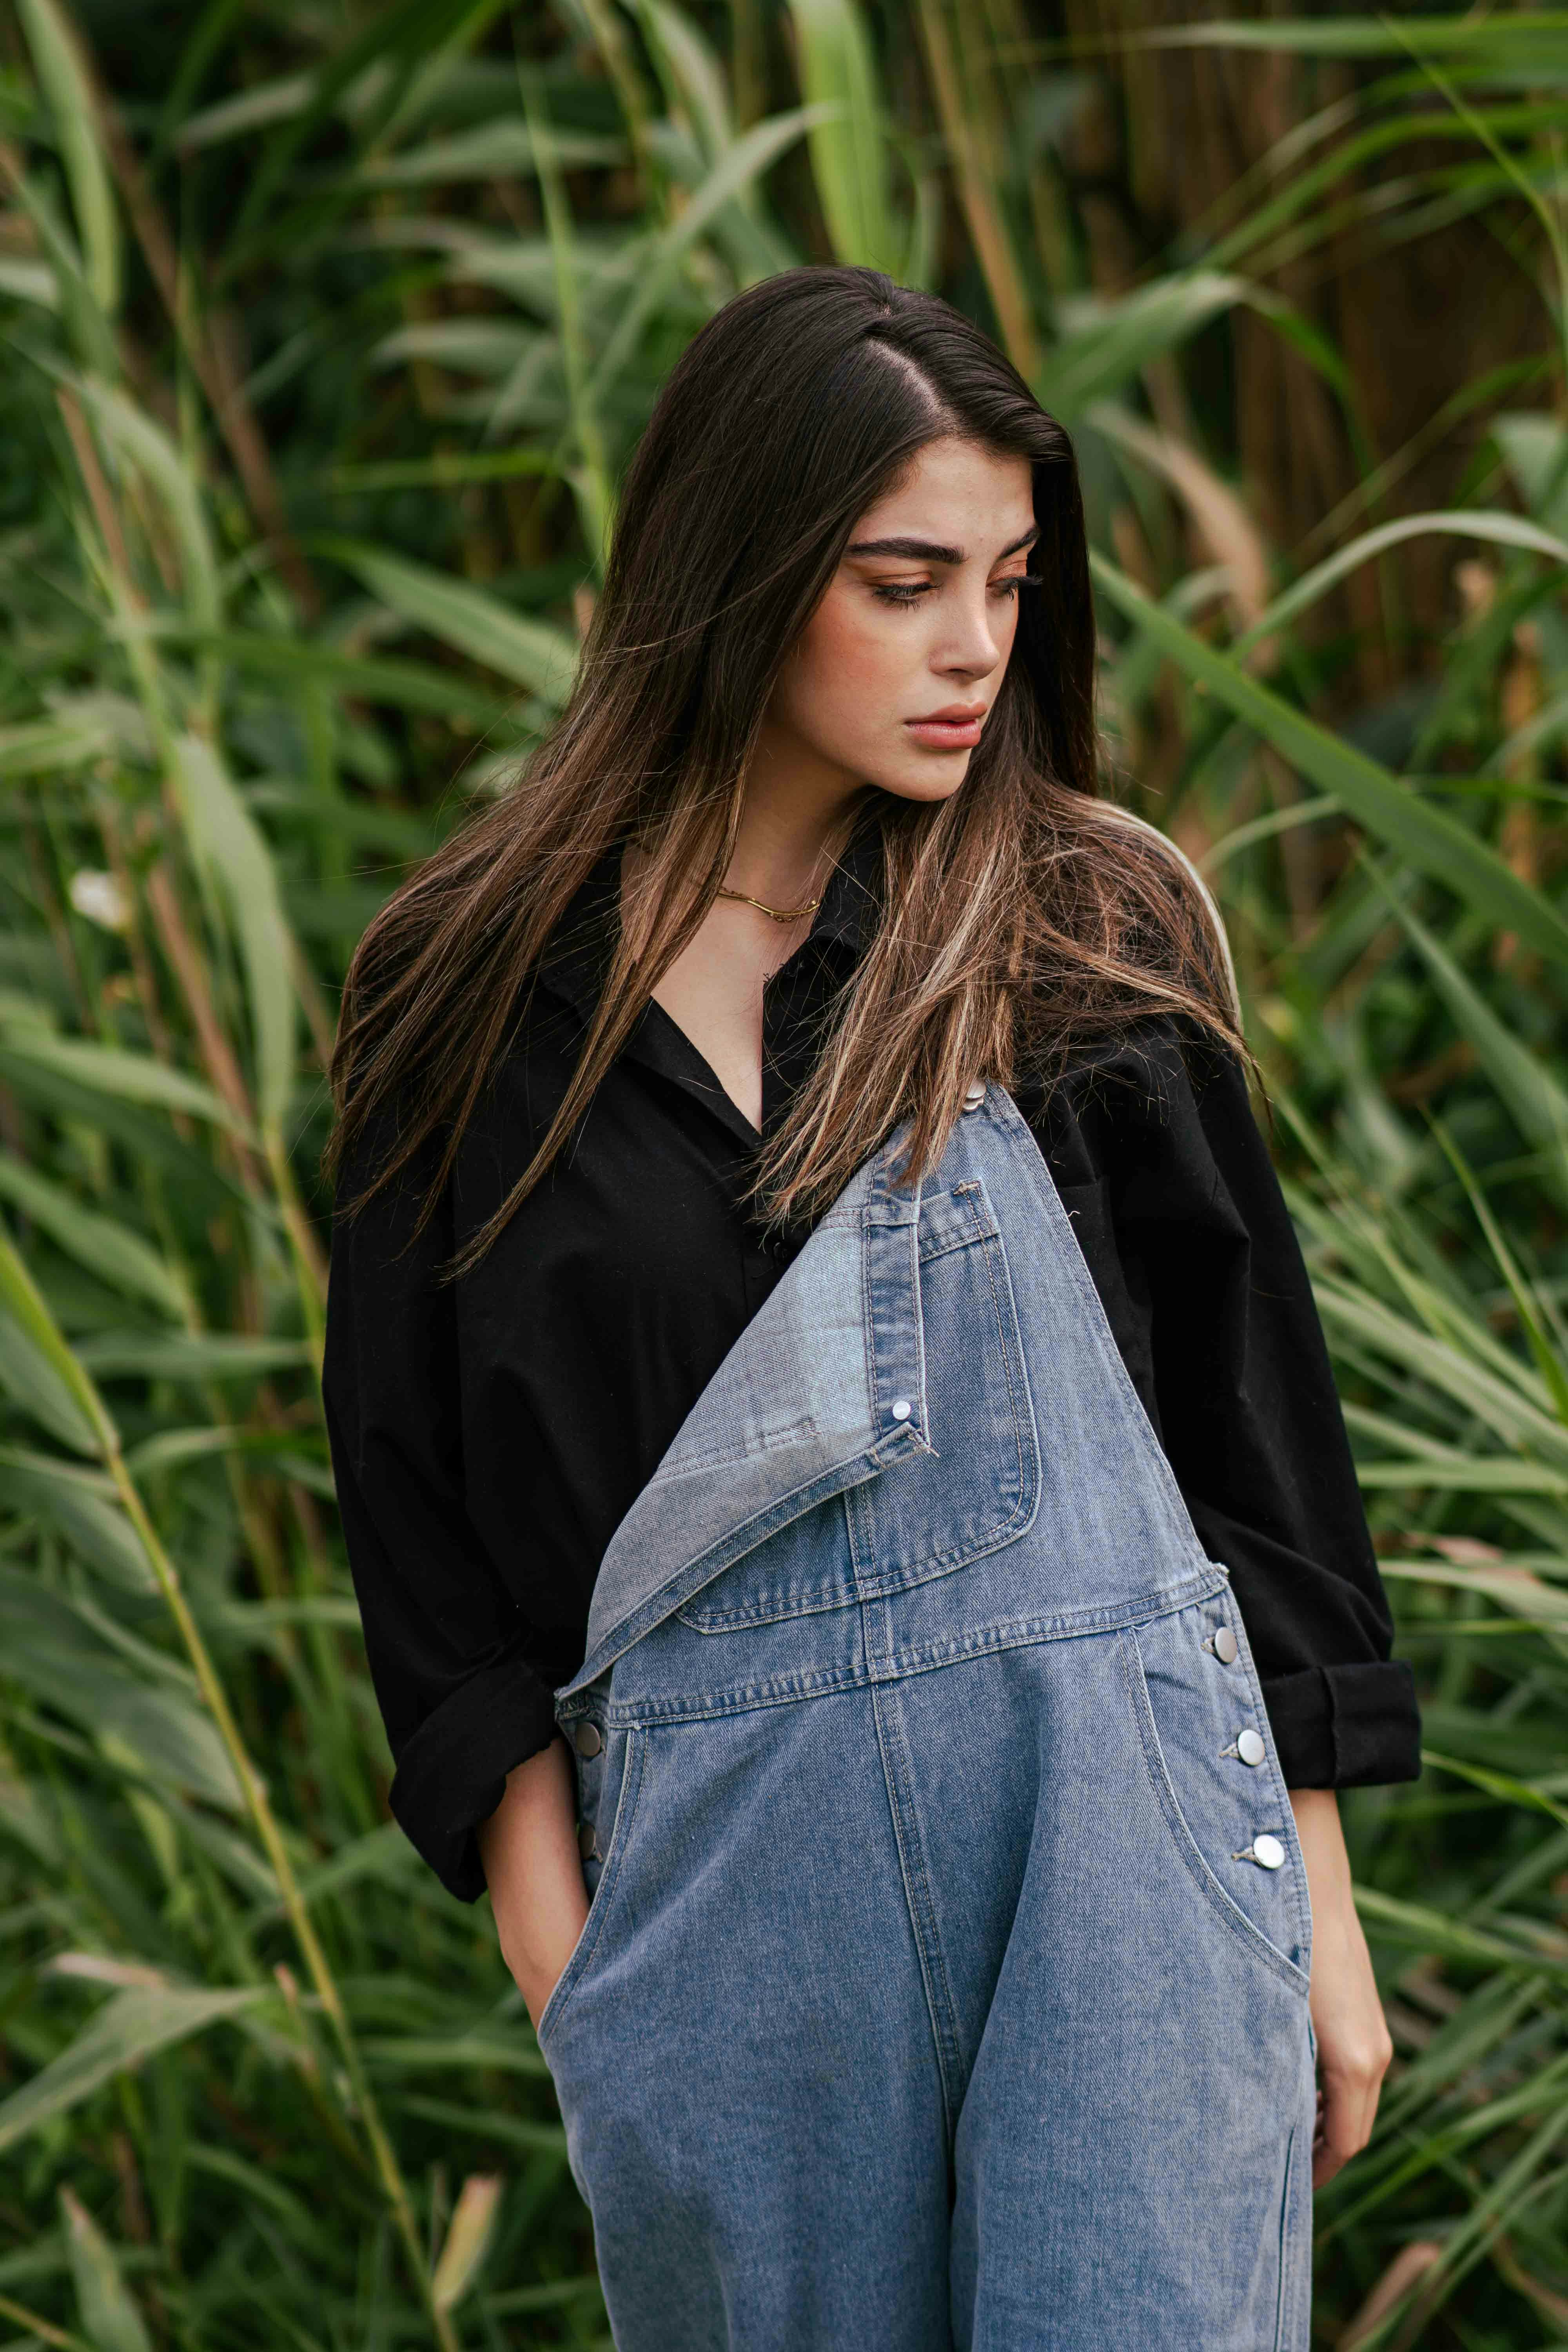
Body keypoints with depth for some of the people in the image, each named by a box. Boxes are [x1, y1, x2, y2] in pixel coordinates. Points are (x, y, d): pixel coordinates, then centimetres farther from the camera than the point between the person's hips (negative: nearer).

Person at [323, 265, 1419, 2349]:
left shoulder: (1096, 923, 6)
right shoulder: (478, 998, 5)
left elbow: (1252, 1396, 8)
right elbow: (421, 1503, 6)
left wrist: (1318, 1902, 5)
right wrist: (559, 1952, -1)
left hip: (1122, 1787, 0)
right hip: (717, 1844, 1)